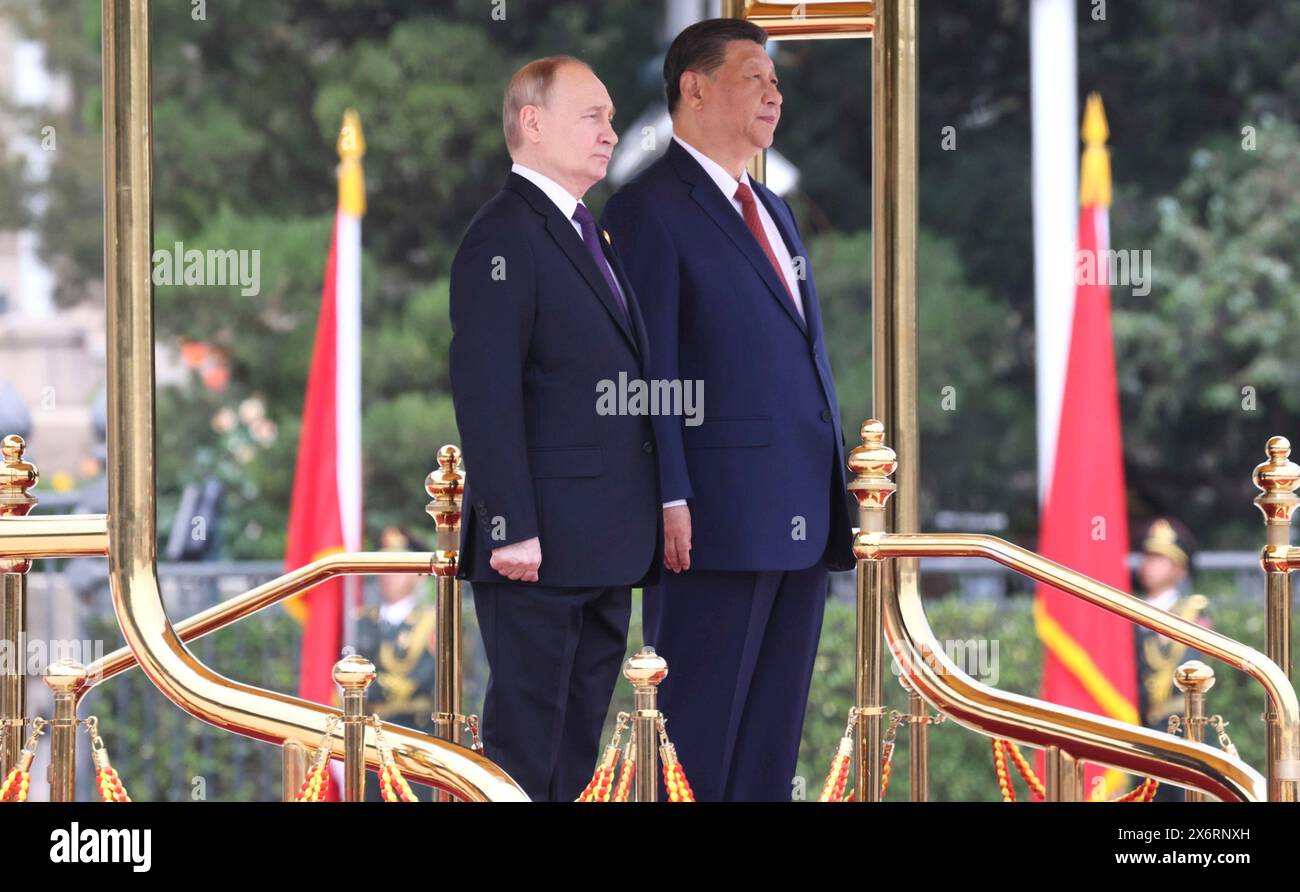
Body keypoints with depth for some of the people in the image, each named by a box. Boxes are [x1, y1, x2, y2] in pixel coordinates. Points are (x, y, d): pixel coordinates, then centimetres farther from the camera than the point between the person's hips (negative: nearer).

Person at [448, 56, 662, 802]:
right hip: (541, 545, -9)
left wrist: (647, 519, 16)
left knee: (579, 745, 11)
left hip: (608, 544, 9)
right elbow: (487, 393, -17)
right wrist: (511, 528, -22)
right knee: (525, 743, -5)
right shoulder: (504, 237, -11)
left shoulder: (591, 235, 19)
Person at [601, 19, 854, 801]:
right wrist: (669, 501, -18)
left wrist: (836, 495, 16)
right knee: (698, 733, -5)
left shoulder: (773, 210, 21)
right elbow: (649, 372, -12)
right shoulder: (651, 208, -6)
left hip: (803, 517, 8)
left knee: (774, 736, 8)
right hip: (718, 516, -8)